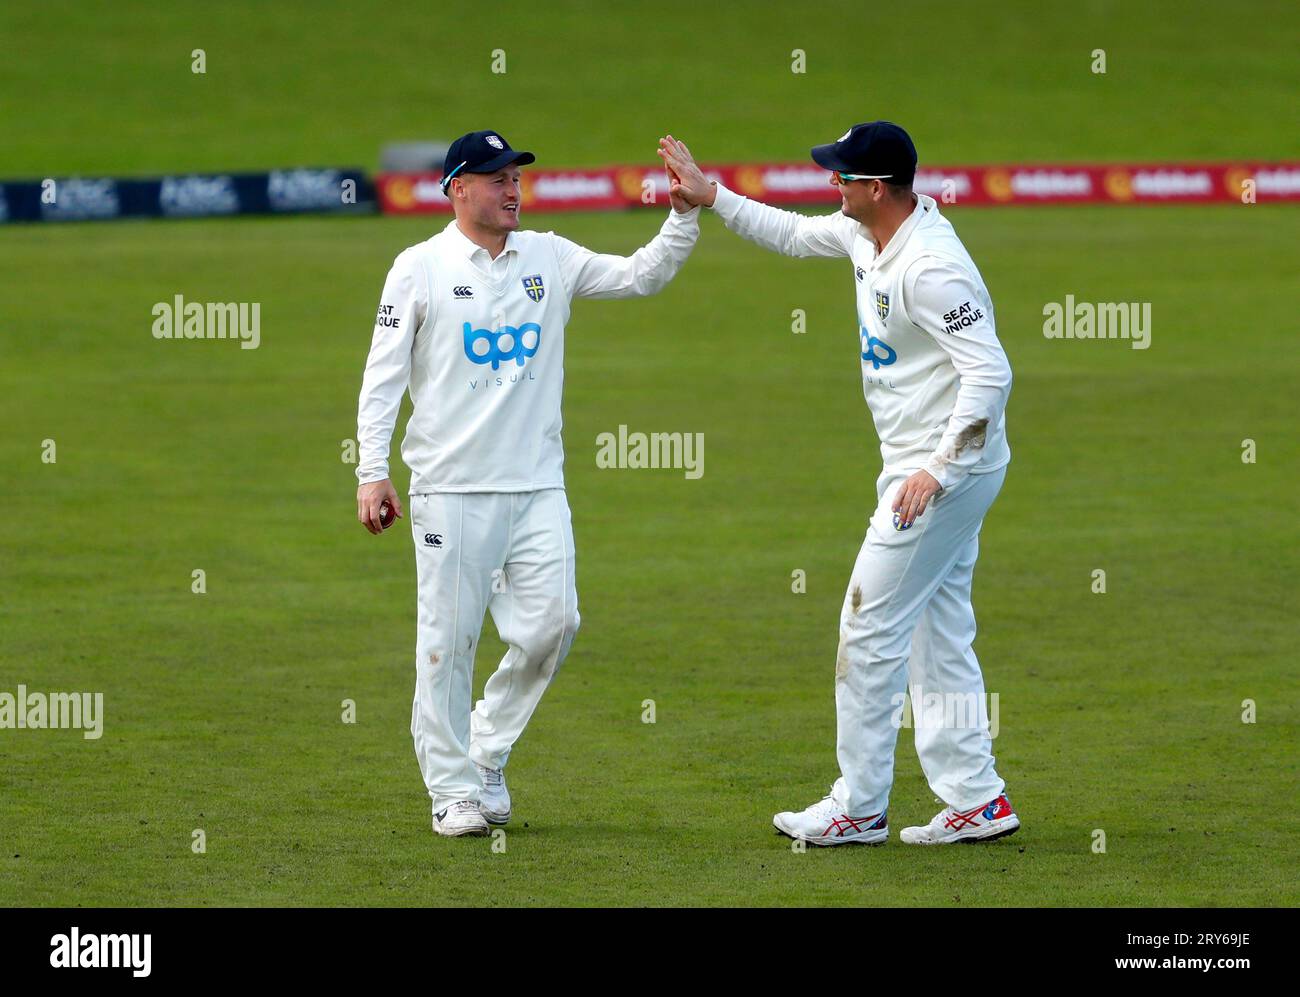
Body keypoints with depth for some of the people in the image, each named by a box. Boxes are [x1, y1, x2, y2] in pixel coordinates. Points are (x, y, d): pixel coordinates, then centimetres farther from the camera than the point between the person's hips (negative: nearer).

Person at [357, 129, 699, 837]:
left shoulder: (550, 259, 11)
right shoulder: (420, 268, 0)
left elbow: (642, 276, 9)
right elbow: (383, 376, -2)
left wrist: (685, 214, -7)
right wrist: (372, 473, -10)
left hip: (538, 486, 4)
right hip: (452, 488, -4)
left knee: (551, 622, -4)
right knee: (449, 638, -3)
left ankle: (488, 750, 17)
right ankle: (453, 787, 7)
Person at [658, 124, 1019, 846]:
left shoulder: (930, 266, -25)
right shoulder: (866, 233, 5)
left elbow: (990, 373, -27)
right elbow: (794, 235, 25)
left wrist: (939, 471, -28)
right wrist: (710, 196, 16)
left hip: (947, 474, -10)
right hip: (926, 470, 10)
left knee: (869, 629, -4)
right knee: (937, 636, 12)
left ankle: (859, 807, 4)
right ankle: (976, 802, 15)